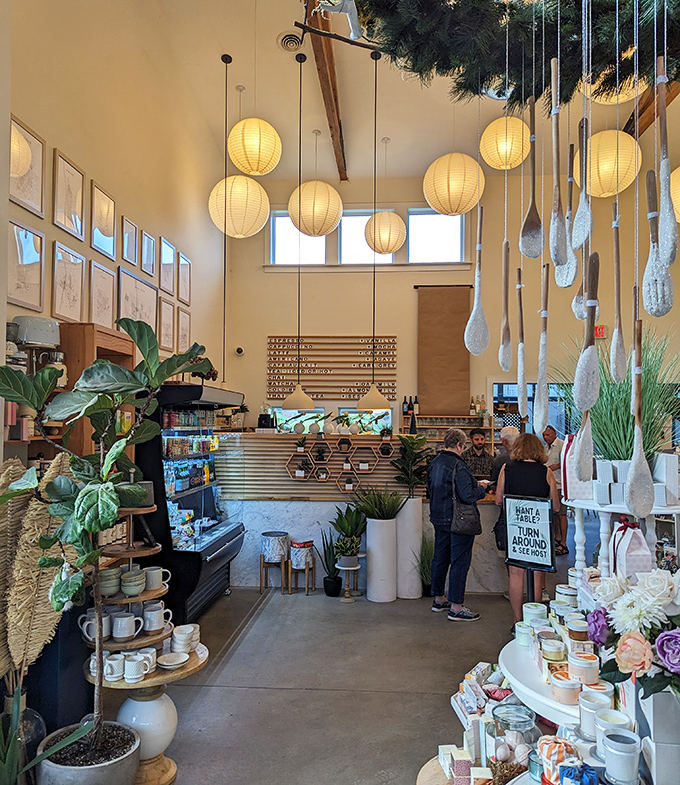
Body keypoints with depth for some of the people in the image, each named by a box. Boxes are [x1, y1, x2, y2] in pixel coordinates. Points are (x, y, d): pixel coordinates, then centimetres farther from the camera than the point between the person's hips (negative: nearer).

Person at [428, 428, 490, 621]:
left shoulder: (434, 462, 4)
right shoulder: (458, 466, -22)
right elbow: (468, 496, -25)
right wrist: (482, 488, -4)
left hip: (439, 518, 8)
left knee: (440, 558, 17)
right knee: (460, 562, 1)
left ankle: (439, 600, 31)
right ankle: (456, 608, 7)